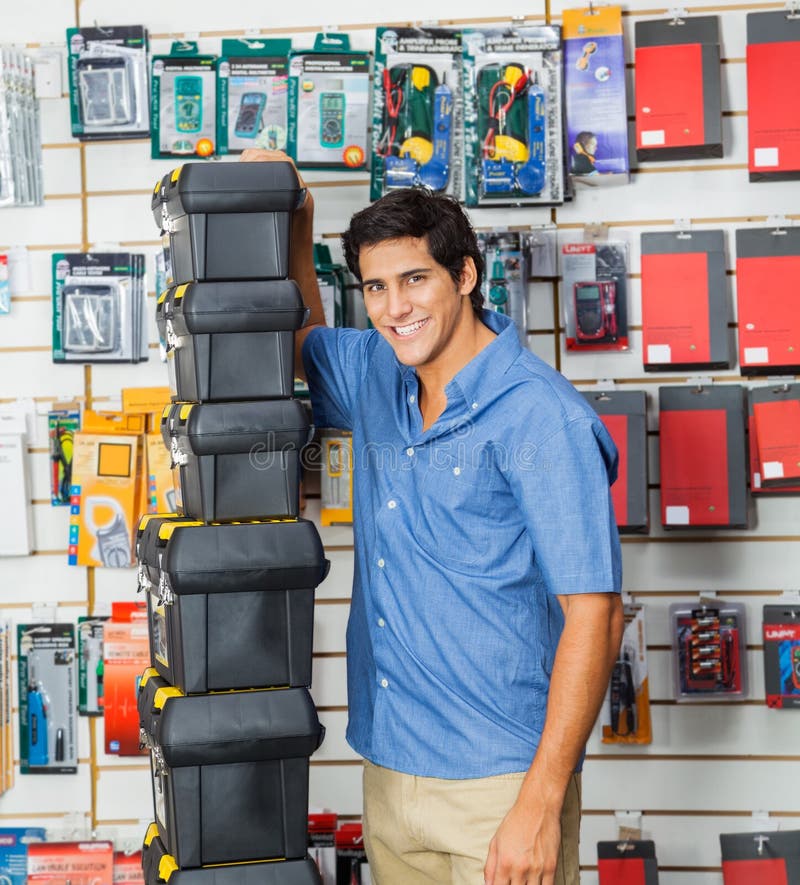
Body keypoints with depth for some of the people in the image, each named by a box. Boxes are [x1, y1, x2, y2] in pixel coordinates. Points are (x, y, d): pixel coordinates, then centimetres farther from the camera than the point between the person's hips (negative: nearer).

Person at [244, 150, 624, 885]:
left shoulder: (540, 417, -17)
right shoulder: (375, 376, 6)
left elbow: (594, 616, -19)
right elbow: (299, 341, 29)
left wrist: (542, 803, -21)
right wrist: (293, 220, 12)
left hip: (498, 783, -7)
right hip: (388, 767, 7)